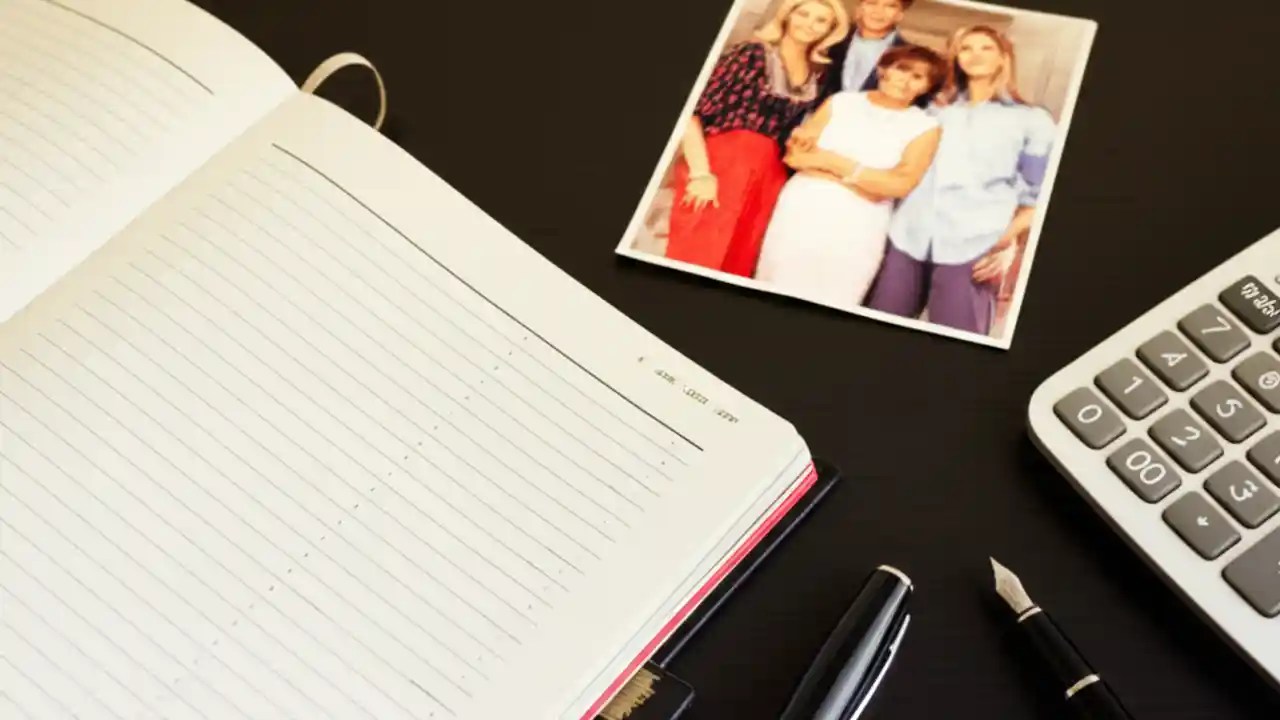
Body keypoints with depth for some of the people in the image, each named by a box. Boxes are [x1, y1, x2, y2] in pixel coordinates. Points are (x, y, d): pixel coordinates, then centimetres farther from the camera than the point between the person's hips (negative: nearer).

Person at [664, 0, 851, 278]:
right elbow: (693, 110, -10)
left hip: (767, 178, 5)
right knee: (694, 261, -7)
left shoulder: (819, 71, 12)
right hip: (720, 166, -5)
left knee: (736, 266, 8)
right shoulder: (752, 53, -4)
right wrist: (701, 173, -17)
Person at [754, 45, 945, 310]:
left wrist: (830, 161, -9)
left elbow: (899, 185, -10)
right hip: (800, 212, 2)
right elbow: (794, 154, 2)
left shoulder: (924, 127, 2)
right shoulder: (841, 102, 7)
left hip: (856, 230, -2)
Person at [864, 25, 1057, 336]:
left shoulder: (1031, 119, 12)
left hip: (974, 248, -4)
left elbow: (1040, 195, 8)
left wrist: (1010, 241, -7)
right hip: (907, 240, 4)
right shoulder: (936, 110, 24)